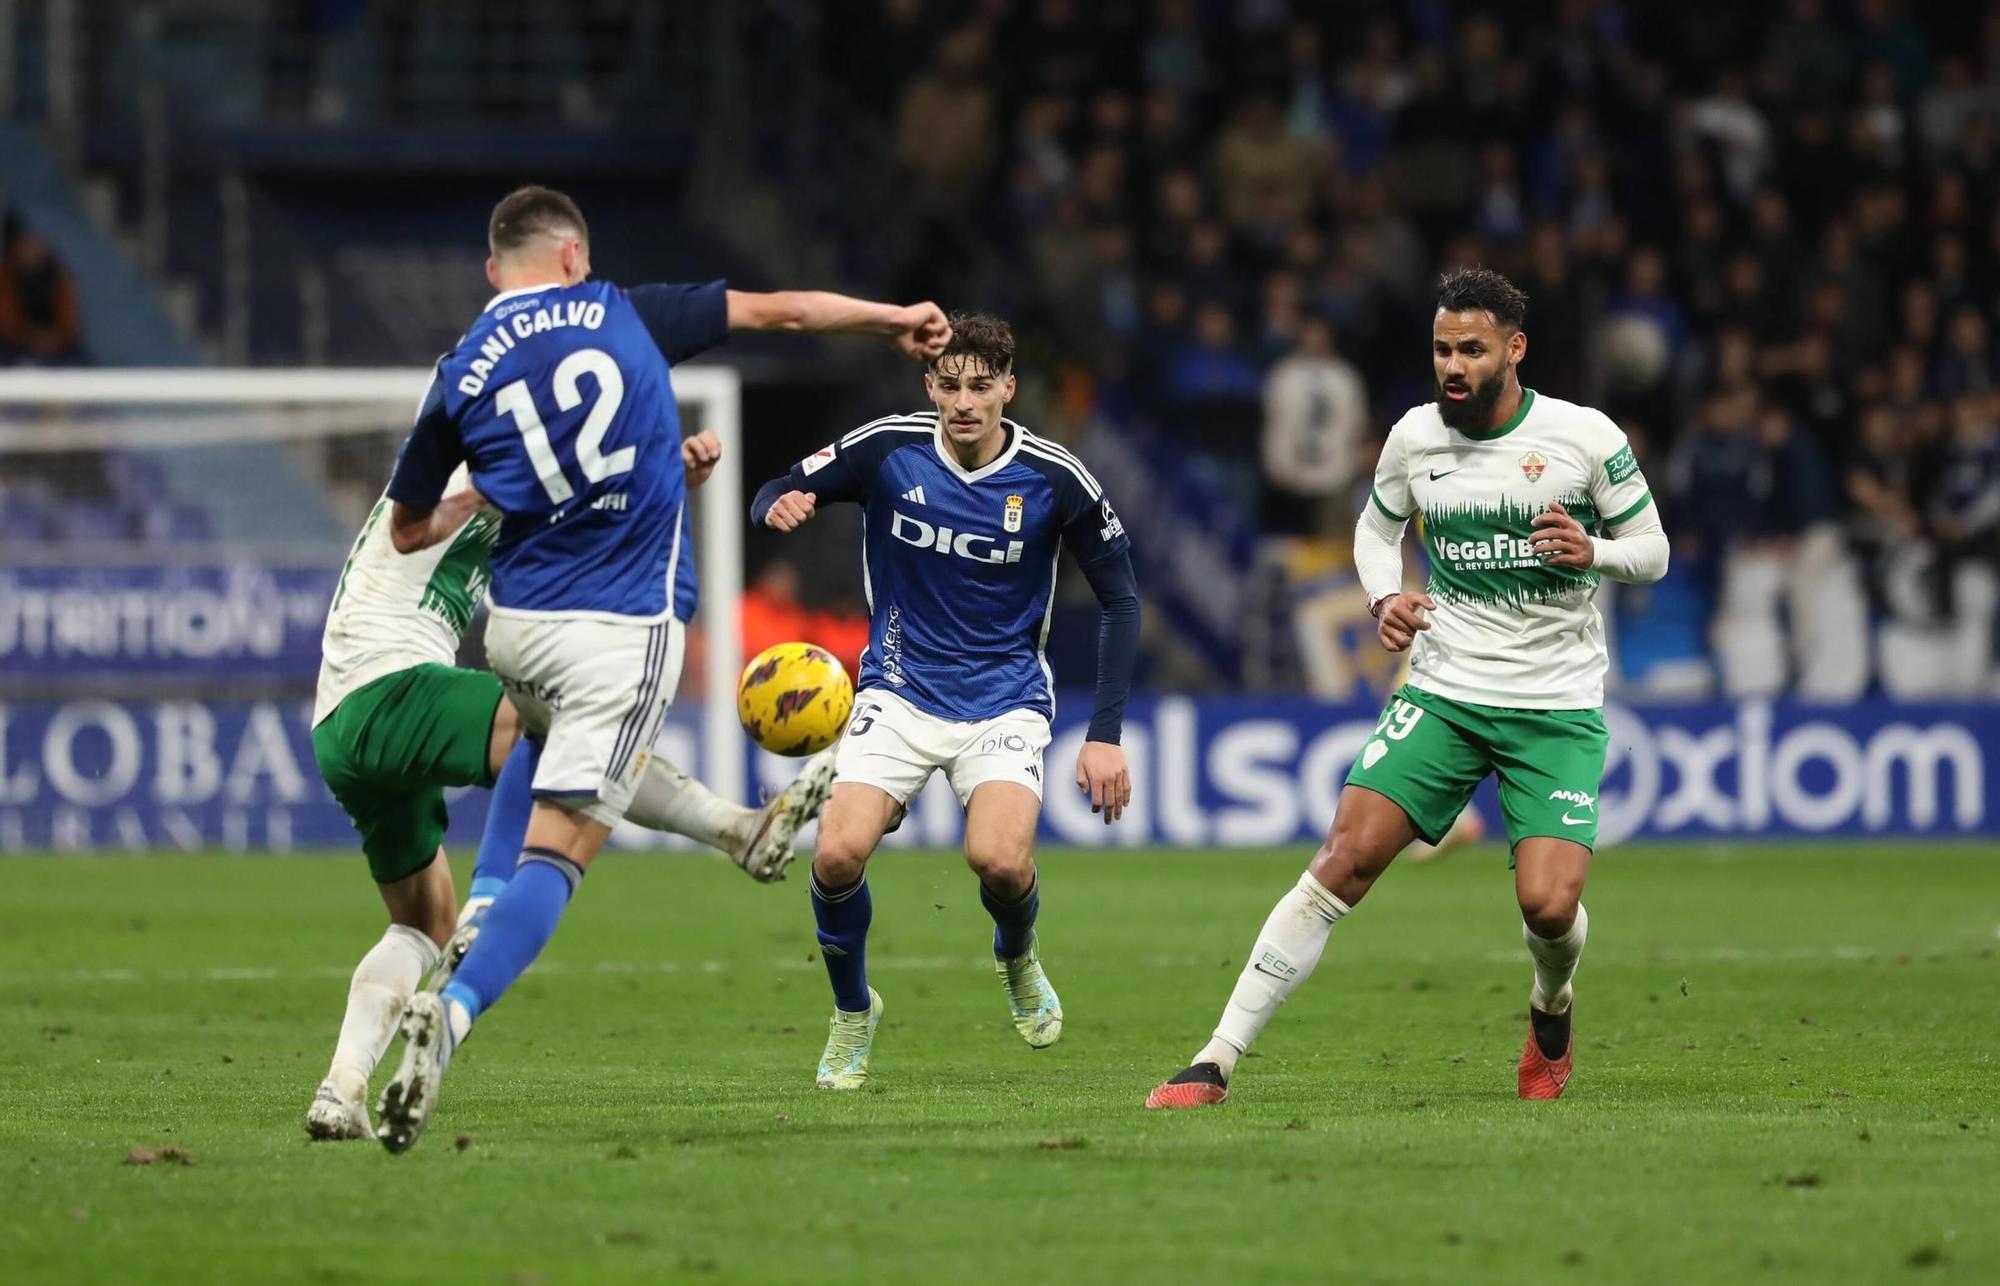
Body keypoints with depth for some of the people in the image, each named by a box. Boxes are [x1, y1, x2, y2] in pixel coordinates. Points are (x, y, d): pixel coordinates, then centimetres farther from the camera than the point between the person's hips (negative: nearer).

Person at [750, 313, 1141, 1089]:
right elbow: (777, 496, 2)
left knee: (1000, 859, -26)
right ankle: (853, 1011, 10)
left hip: (1004, 698, -1)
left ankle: (1017, 959, 13)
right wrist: (780, 506, -25)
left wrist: (1105, 734, -8)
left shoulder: (1055, 480, -11)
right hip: (900, 694, 1)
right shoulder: (886, 450, -10)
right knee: (838, 855, -21)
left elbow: (1119, 599, -2)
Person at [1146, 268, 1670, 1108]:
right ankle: (1219, 1059, -12)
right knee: (1345, 859, -14)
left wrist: (1593, 552, -19)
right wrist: (1384, 600, -2)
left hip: (1557, 707, -2)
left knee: (1549, 906, -17)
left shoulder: (1585, 438, -7)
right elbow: (1376, 526, 19)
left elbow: (1652, 550, 3)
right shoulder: (1415, 437, 0)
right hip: (1443, 691, 2)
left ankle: (1552, 1009, 22)